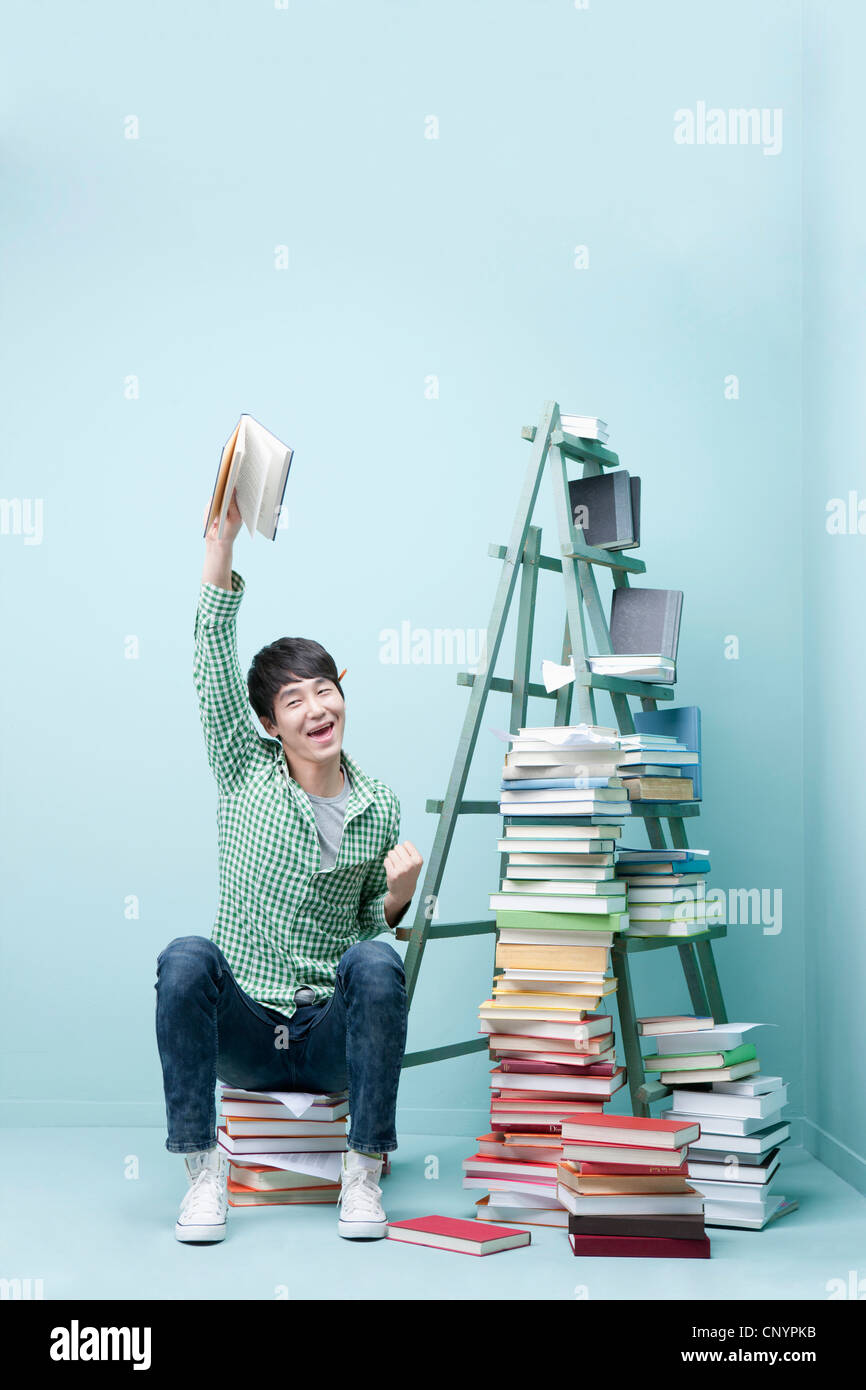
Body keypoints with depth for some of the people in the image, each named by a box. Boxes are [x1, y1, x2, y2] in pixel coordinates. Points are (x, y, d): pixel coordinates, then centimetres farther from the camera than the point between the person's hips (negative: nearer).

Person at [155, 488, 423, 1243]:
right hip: (243, 1030, 0)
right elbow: (214, 652, -9)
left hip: (333, 1036, 1)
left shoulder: (379, 806, 4)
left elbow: (372, 928, 12)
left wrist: (399, 893, -11)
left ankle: (364, 1171, -20)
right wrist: (223, 536, -16)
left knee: (376, 961, -31)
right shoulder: (244, 771, 1)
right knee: (186, 958, -30)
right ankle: (204, 1171, -22)